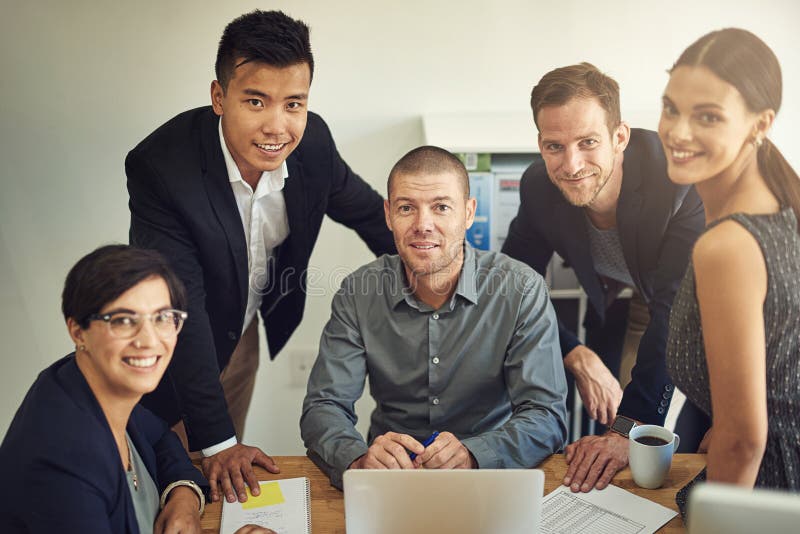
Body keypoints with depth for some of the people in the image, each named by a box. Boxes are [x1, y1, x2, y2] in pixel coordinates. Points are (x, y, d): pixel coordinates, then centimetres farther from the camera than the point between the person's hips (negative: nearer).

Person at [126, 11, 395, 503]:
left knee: (233, 475, 25)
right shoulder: (158, 167, -33)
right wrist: (216, 442, -28)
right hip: (176, 345, -4)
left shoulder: (313, 140, -20)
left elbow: (366, 211, 0)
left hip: (248, 330, 5)